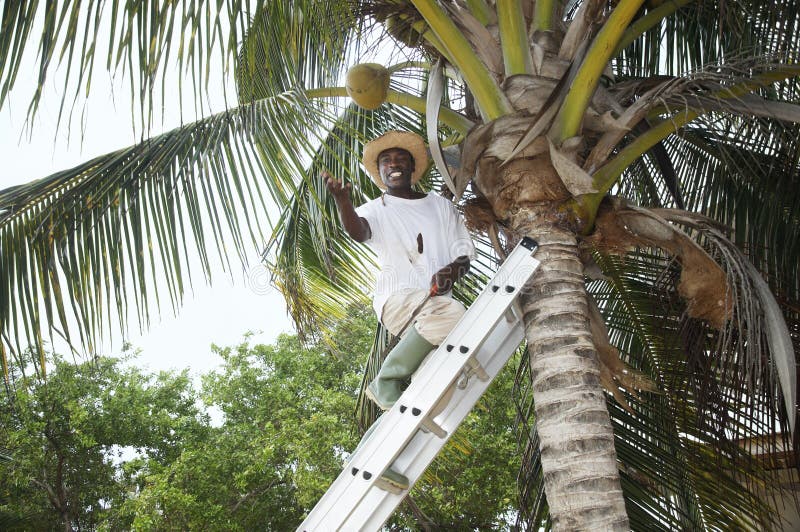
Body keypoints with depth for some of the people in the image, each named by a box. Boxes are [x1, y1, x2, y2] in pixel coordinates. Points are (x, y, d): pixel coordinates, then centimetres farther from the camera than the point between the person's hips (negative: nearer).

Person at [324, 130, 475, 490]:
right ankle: (387, 383, -21)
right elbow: (357, 230, -9)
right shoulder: (376, 210, 17)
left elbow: (464, 253, 18)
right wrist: (342, 199, -31)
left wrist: (453, 270, -7)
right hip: (397, 295, -5)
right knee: (452, 314, -35)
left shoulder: (441, 205, 27)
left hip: (438, 298, 5)